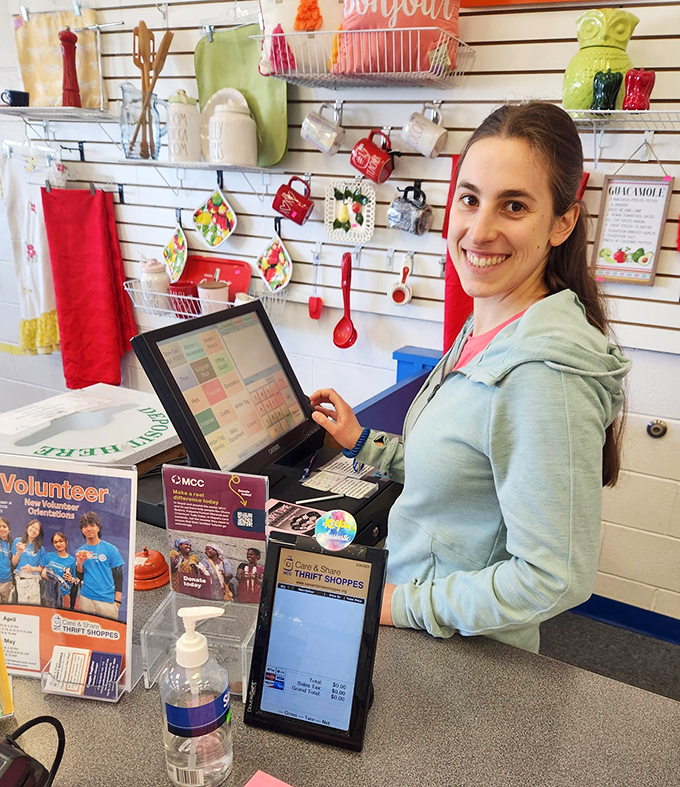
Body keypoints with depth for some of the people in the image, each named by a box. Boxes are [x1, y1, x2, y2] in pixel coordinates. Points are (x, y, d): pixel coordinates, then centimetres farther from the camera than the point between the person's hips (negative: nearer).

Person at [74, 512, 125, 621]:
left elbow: (118, 577, 1)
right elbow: (80, 578, 11)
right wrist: (79, 564, -6)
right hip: (86, 598, 3)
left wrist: (117, 601, -6)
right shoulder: (80, 551, 10)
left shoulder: (110, 549, 1)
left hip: (107, 600, -3)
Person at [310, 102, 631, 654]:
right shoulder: (485, 330, -2)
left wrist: (407, 605, -20)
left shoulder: (546, 372, -31)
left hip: (472, 652, -7)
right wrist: (363, 443, 5)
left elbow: (555, 578, -28)